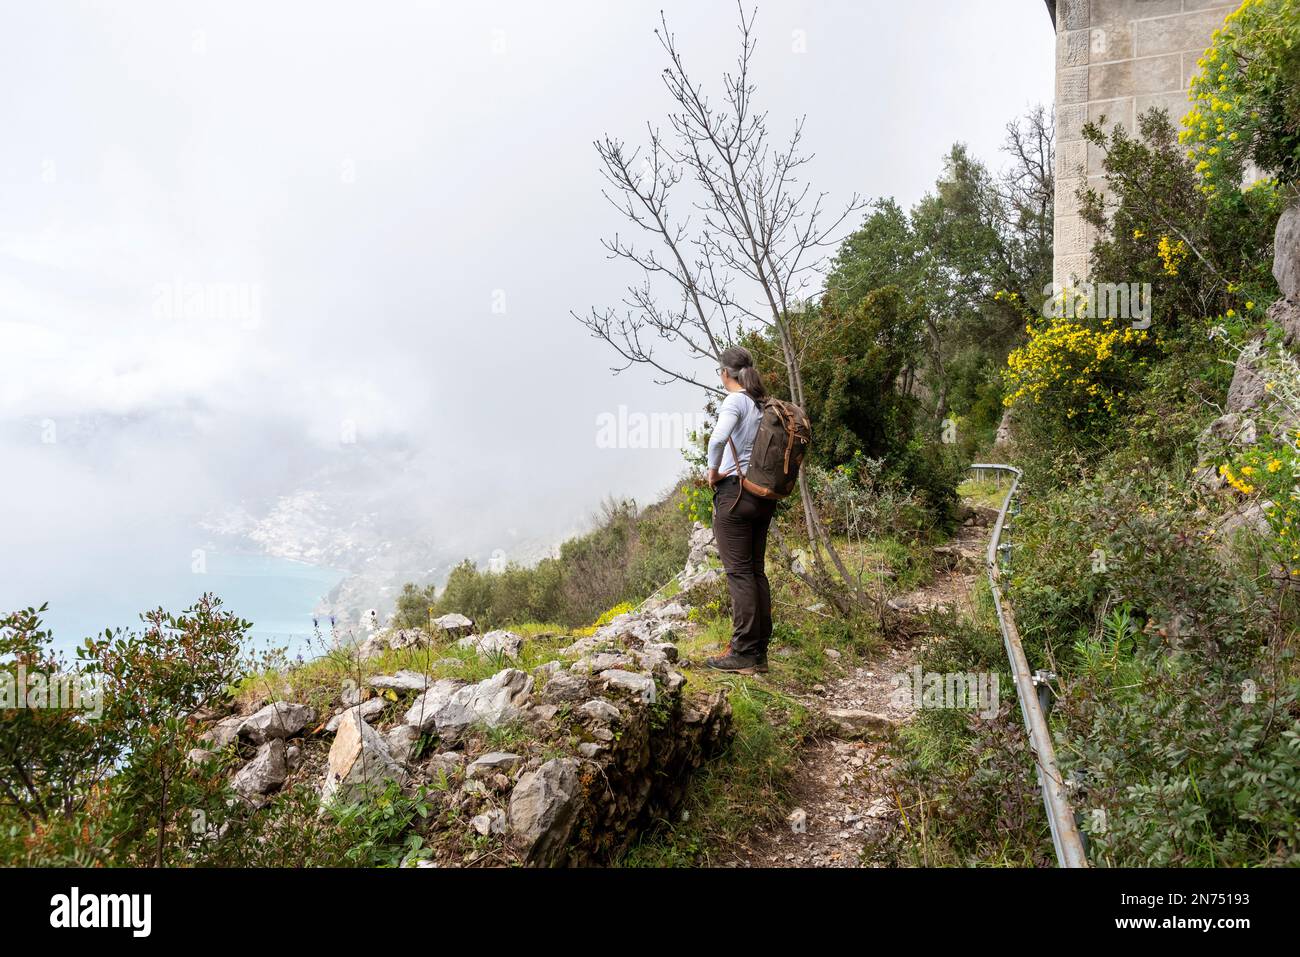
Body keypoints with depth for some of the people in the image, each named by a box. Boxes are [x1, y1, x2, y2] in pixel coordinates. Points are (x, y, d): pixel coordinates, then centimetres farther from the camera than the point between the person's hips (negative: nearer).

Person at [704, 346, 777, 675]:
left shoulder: (735, 401, -12)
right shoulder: (765, 404, 10)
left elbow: (717, 439, -30)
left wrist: (714, 471, -15)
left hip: (735, 491, -7)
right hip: (765, 496, 8)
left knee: (739, 571, -4)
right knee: (756, 570, 11)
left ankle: (743, 654, -2)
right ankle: (759, 652, 16)